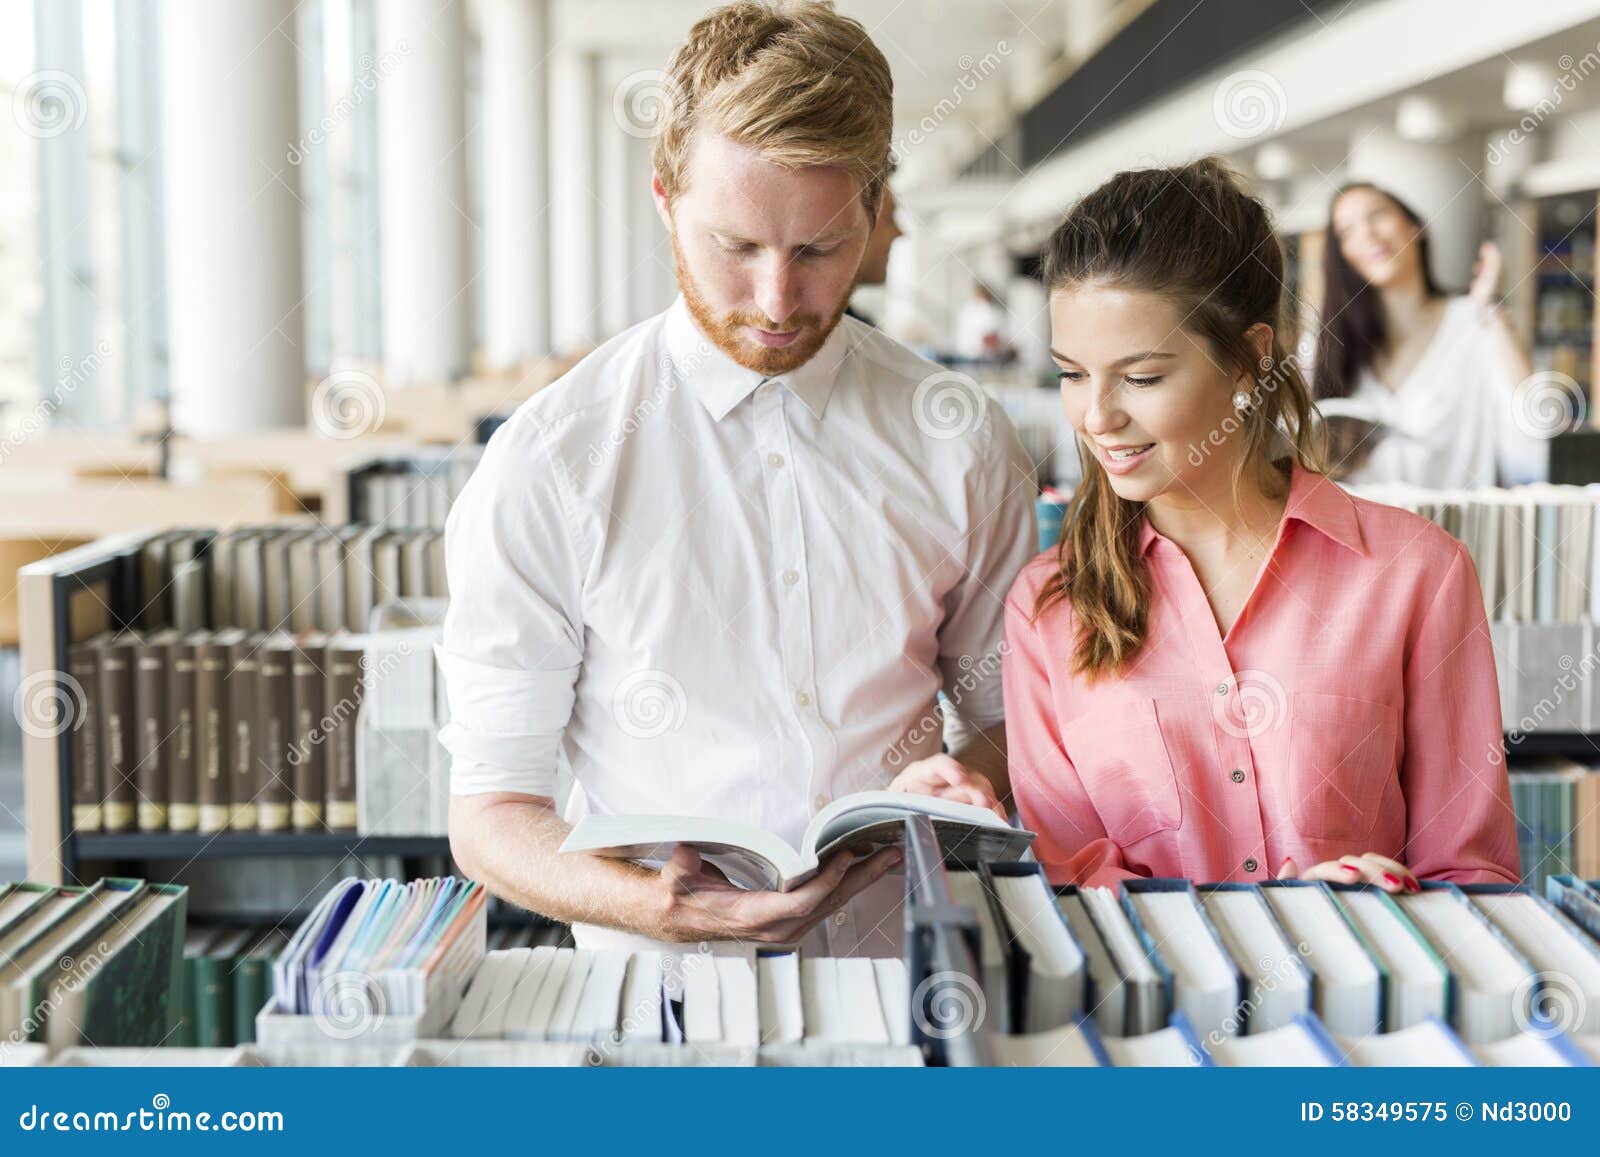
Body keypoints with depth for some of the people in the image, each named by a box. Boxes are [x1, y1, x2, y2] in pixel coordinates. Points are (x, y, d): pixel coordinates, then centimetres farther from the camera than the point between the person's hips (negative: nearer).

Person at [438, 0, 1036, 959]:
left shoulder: (963, 445, 5)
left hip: (900, 955, 2)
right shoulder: (545, 466, -3)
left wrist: (965, 775, -6)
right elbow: (490, 813, -1)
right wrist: (654, 906, -19)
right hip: (660, 989, -1)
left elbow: (1012, 710, 17)